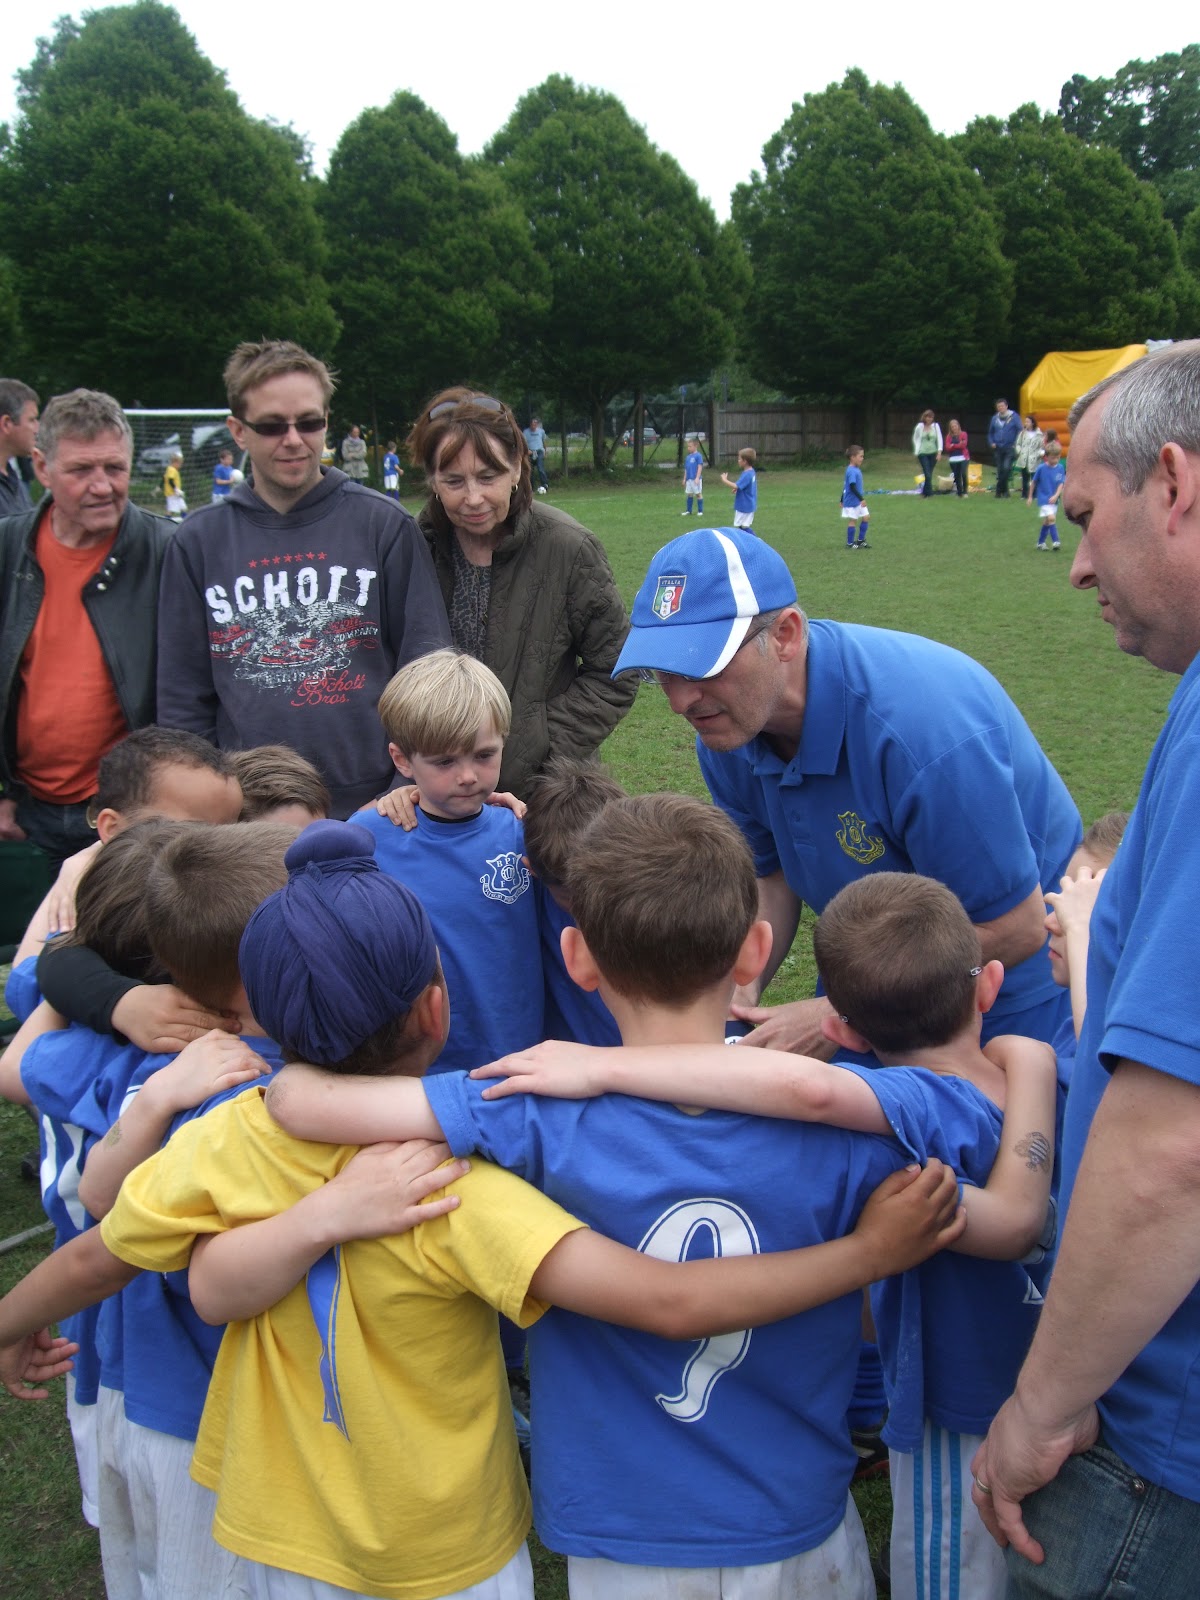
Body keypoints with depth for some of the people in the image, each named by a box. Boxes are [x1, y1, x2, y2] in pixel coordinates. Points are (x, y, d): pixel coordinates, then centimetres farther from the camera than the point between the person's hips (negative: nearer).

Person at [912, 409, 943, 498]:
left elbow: (939, 439, 2)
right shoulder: (919, 427, 0)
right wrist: (916, 452, 7)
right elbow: (915, 439, 12)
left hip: (933, 453, 2)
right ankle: (928, 493, -7)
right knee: (928, 475, -13)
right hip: (923, 454, -2)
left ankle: (924, 493, 20)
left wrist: (939, 452, -8)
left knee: (929, 474, 6)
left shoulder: (936, 426, 2)